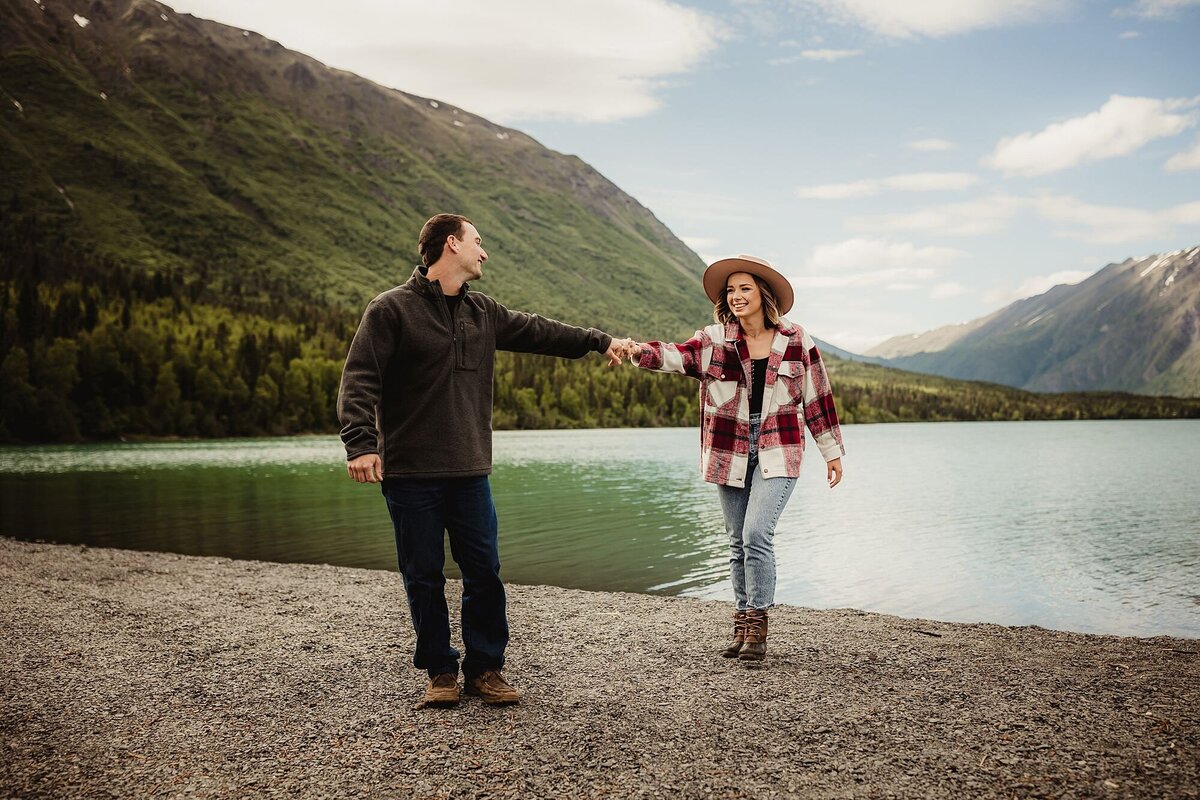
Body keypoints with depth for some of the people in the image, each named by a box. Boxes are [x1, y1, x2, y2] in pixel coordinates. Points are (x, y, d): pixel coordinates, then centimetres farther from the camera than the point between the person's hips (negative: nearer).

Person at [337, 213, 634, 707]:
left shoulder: (482, 313, 14)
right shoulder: (391, 309, -4)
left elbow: (536, 331, 25)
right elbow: (359, 379, -10)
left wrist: (599, 341, 27)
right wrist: (360, 443, -21)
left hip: (470, 472, 5)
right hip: (410, 473, -5)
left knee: (484, 573, 5)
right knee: (424, 578, 4)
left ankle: (485, 668, 19)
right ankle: (441, 671, 19)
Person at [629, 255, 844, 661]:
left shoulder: (795, 341, 0)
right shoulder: (715, 340, 0)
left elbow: (817, 396, 7)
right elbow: (676, 355, -17)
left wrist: (832, 451, 10)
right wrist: (638, 351, -38)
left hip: (777, 453, -2)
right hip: (730, 455, 3)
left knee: (757, 536, -16)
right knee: (739, 543, 10)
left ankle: (757, 627, -3)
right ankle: (744, 624, 23)